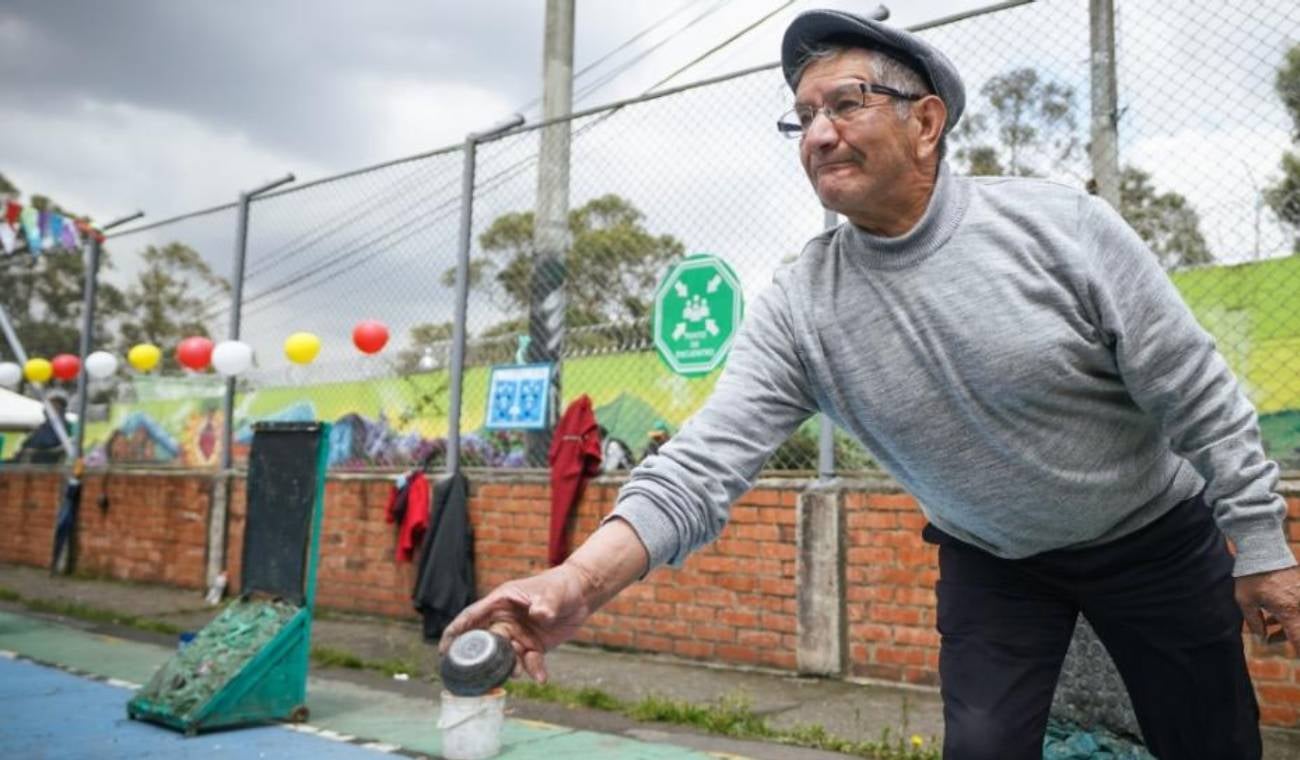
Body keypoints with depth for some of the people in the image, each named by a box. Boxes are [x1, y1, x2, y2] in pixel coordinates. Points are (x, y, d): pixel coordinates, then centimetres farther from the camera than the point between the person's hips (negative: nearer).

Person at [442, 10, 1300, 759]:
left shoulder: (1062, 225, -22)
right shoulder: (798, 306, -19)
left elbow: (1199, 393, -14)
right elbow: (707, 460, -27)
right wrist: (580, 580, -41)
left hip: (1154, 536, 0)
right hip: (989, 561, 1)